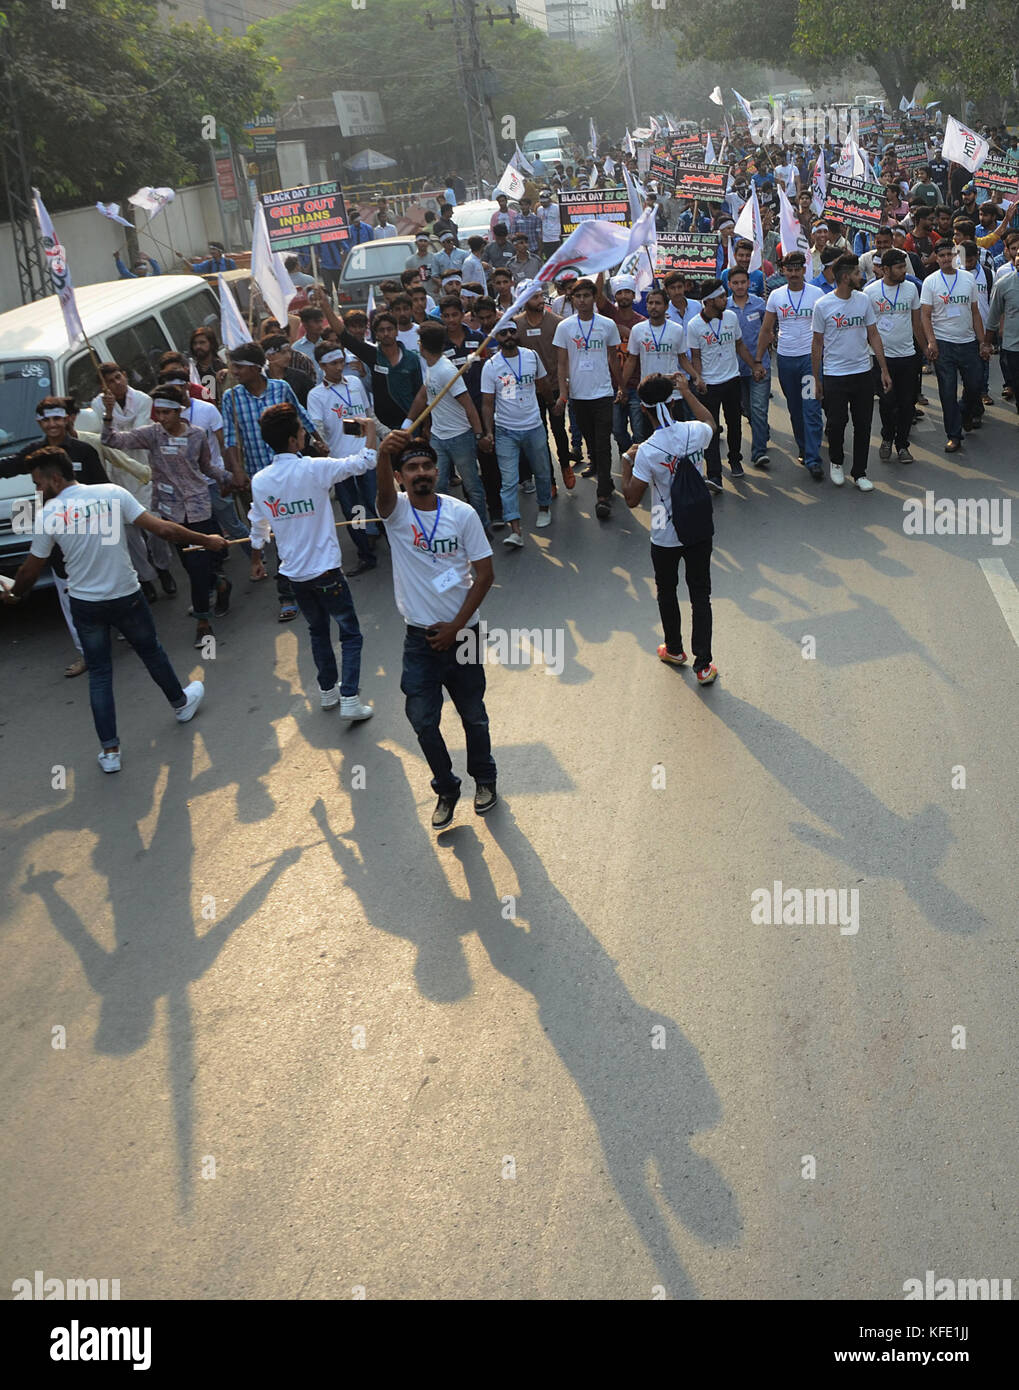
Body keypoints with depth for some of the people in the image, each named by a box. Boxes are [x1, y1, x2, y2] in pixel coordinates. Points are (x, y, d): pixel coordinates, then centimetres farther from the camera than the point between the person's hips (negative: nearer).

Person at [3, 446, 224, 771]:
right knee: (151, 652, 24)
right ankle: (181, 704, 46)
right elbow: (162, 529, -10)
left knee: (99, 674, 11)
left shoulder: (49, 513, -10)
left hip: (84, 604, 0)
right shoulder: (112, 493, -9)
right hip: (126, 597, 1)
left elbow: (31, 569, -1)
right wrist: (206, 540, 2)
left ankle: (110, 751, 9)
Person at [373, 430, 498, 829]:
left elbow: (485, 574, -5)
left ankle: (484, 779, 40)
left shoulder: (462, 514, -7)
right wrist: (384, 453, -57)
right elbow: (384, 491, -34)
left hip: (461, 633, 0)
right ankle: (446, 789, 28)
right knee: (423, 722, 4)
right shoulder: (396, 511, -8)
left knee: (473, 715, 15)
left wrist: (456, 626, -9)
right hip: (420, 638, 0)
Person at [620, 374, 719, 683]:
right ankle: (703, 664, 13)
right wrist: (686, 391, 22)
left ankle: (674, 650, 39)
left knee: (667, 592, 21)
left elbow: (632, 499, -15)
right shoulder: (694, 433, -12)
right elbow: (711, 423, 16)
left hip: (665, 537, -3)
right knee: (700, 594, 11)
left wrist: (626, 463, -2)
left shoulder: (647, 451, -23)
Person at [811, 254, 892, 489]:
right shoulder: (822, 305, -8)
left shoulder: (863, 300, 2)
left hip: (863, 372, 3)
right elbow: (817, 343, 0)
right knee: (837, 423, 2)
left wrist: (884, 370, 4)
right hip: (834, 375, -3)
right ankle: (836, 462, 29)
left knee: (863, 425, 6)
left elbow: (873, 335, 8)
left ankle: (860, 473, 17)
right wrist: (817, 379, 0)